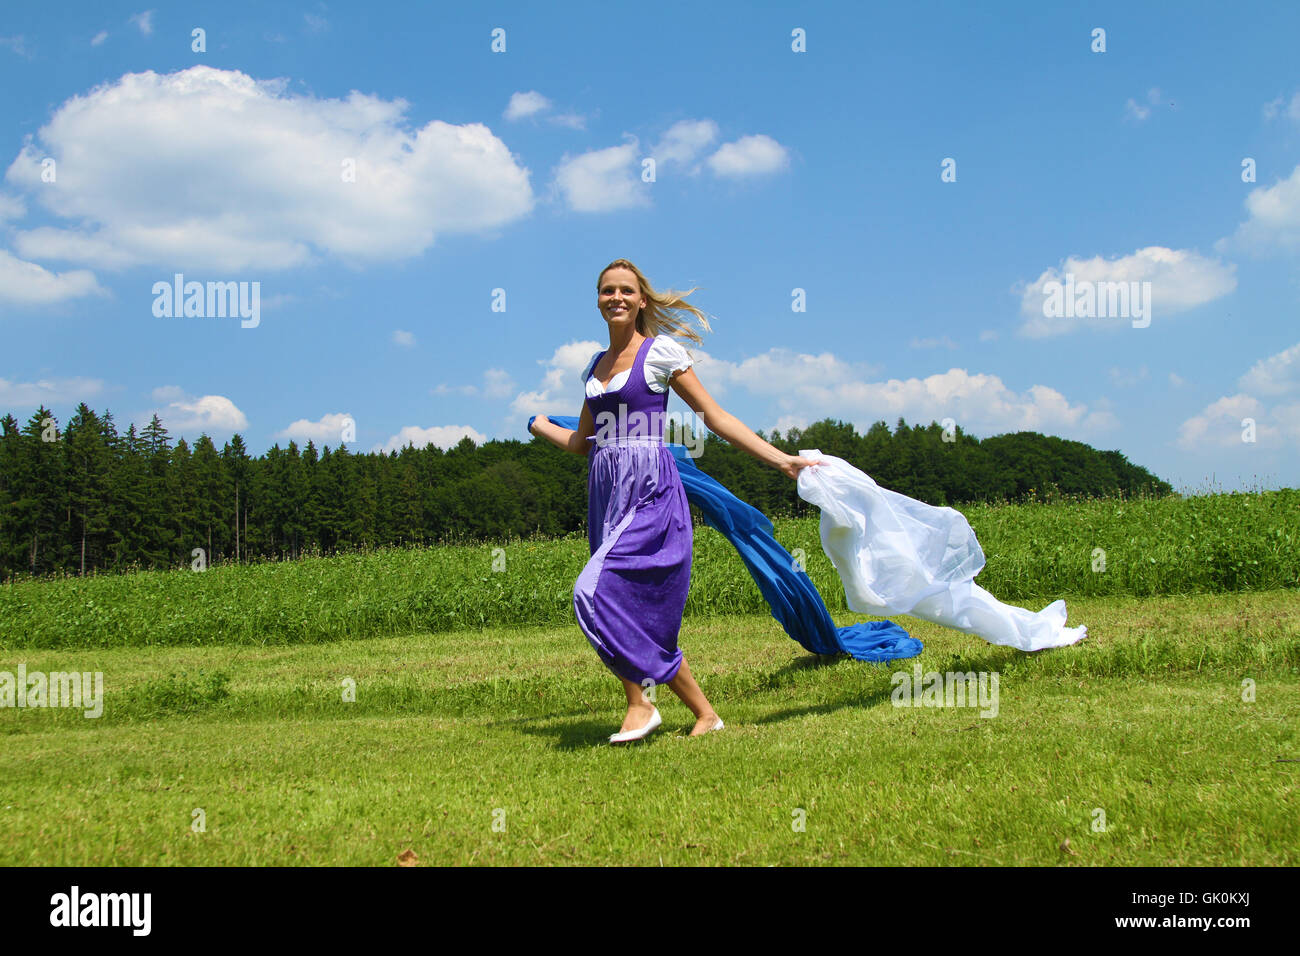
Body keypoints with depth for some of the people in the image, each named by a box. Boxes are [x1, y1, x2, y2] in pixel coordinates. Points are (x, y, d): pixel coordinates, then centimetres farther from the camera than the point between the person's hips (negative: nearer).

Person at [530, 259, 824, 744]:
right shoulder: (595, 367, 17)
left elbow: (716, 417, -1)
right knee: (642, 619, 4)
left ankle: (639, 703, -2)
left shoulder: (661, 351, 0)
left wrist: (782, 460, -6)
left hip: (650, 492, -6)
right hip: (606, 493, 7)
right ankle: (705, 714, 14)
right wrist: (536, 424, 35)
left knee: (599, 592, -20)